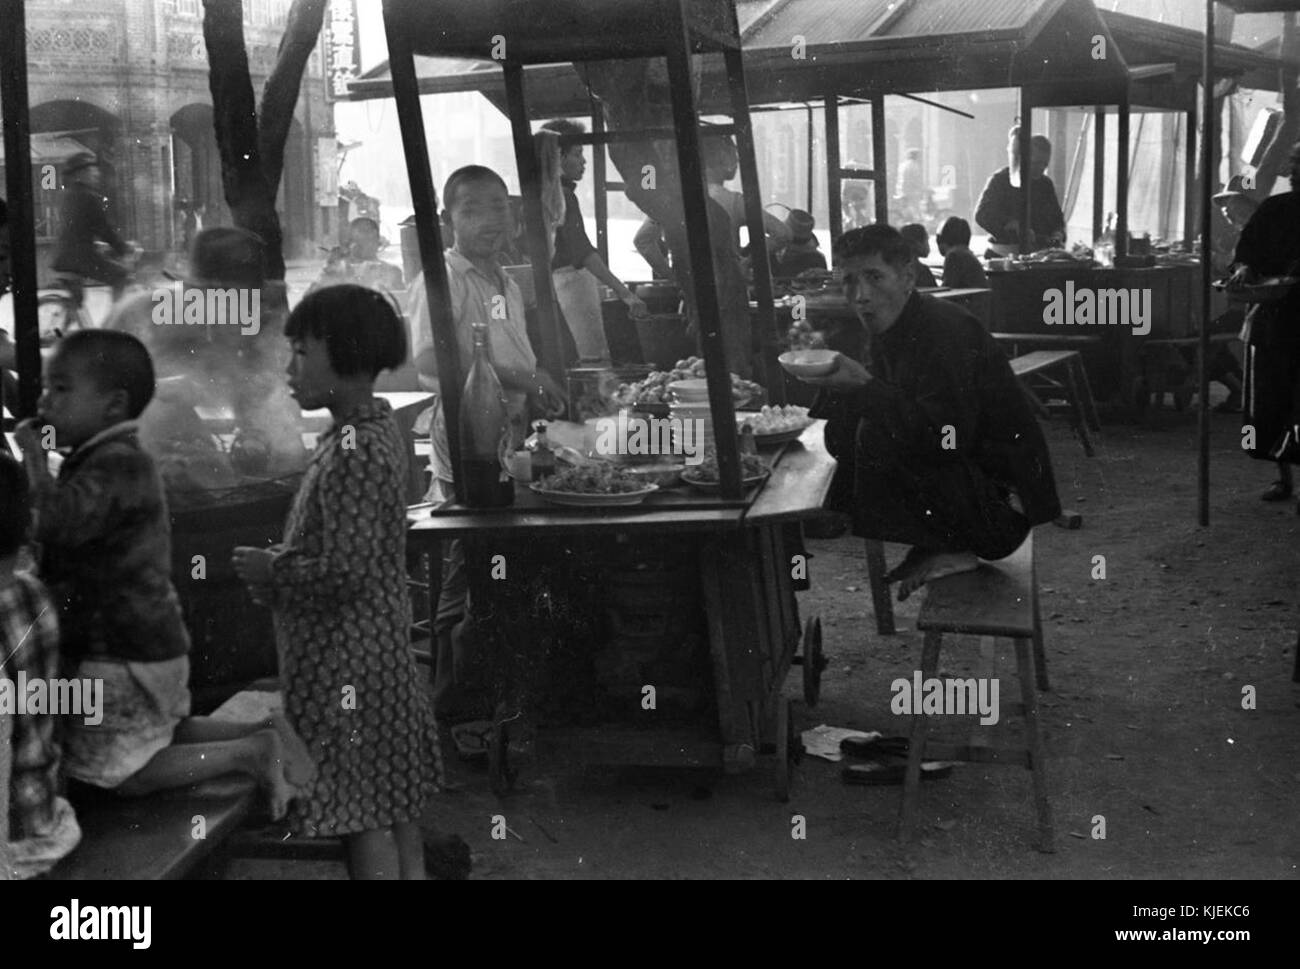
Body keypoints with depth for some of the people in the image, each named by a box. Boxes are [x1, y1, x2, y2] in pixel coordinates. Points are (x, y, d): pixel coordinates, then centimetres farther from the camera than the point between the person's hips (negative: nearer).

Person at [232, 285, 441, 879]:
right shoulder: (377, 428, 9)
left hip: (345, 659, -10)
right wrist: (279, 562, 7)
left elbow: (346, 571, -25)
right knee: (395, 804, 17)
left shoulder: (354, 451, -21)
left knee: (363, 814, -2)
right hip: (381, 647, 10)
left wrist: (271, 571, -11)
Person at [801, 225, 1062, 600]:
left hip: (1002, 505, -10)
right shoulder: (887, 330, 8)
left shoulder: (945, 330, -21)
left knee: (876, 435, -26)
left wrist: (865, 387, -33)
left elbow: (948, 438, -32)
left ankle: (950, 549, -6)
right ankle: (936, 546, 9)